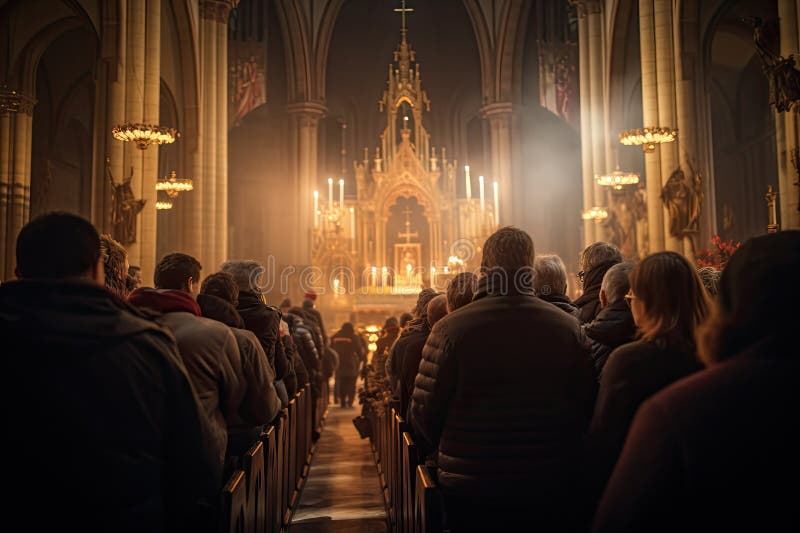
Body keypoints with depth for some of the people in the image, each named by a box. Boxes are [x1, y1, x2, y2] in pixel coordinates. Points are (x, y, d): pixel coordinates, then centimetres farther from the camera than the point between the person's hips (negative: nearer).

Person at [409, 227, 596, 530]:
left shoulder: (451, 328, -16)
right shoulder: (568, 326, -8)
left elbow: (425, 409, -10)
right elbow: (586, 405, -1)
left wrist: (439, 451, 12)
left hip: (471, 488, -2)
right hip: (552, 484, 2)